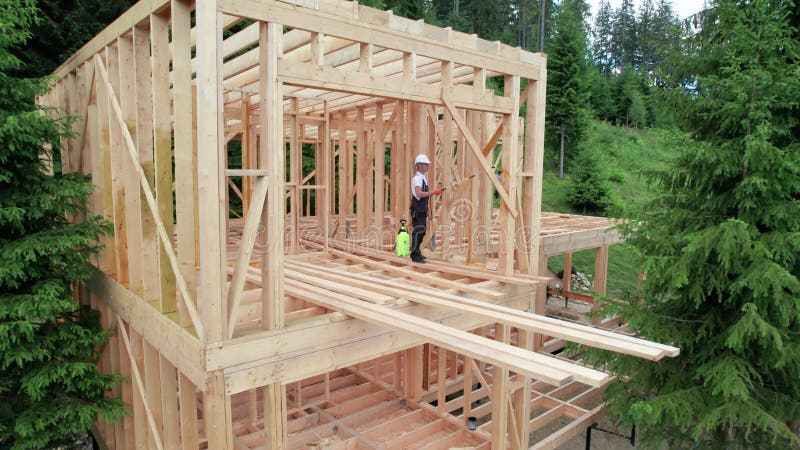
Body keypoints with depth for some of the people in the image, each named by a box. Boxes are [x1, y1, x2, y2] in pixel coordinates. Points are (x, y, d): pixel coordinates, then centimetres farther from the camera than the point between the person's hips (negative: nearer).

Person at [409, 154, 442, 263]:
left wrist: (433, 193, 17)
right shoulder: (417, 178, -15)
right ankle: (415, 255, -5)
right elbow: (419, 194, -28)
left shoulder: (423, 177, 17)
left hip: (422, 209, 10)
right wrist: (433, 192, -26)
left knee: (422, 231, 15)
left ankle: (416, 253, 25)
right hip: (417, 209, -10)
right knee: (418, 232, -9)